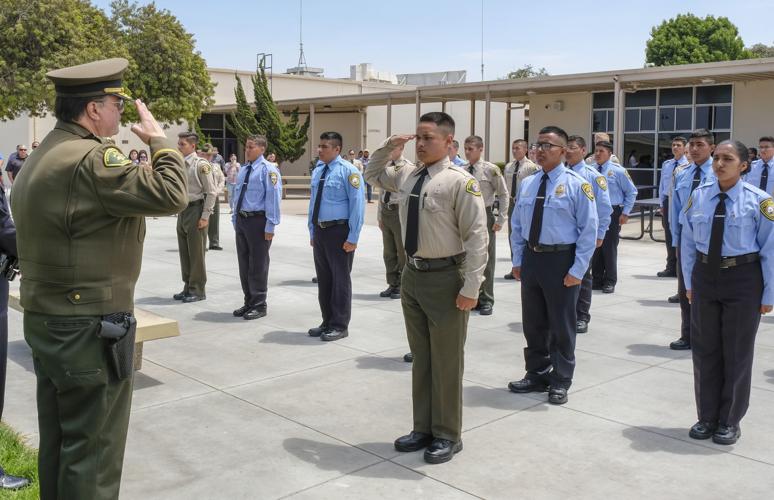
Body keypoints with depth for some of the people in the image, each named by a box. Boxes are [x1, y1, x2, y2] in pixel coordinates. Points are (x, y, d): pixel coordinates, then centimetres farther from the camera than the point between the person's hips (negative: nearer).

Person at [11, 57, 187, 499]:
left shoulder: (43, 157, 12)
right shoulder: (90, 159, -21)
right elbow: (171, 194, -27)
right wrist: (158, 138, -10)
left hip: (46, 323, 10)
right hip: (89, 330, -10)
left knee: (58, 444, 20)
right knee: (92, 454, 2)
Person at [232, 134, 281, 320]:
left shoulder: (268, 170, -10)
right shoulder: (243, 170, 14)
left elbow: (273, 198, -15)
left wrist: (270, 226, -18)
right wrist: (235, 219, 16)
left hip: (258, 221, -8)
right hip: (242, 220, 8)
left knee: (258, 265, -1)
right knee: (243, 263, 14)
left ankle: (259, 305, 10)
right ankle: (249, 302, 26)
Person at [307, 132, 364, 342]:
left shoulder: (348, 171, -11)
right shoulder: (317, 171, 10)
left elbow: (357, 205, -13)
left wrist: (352, 238, -15)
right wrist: (312, 232, 15)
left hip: (339, 231, -7)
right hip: (320, 230, 7)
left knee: (340, 279, 1)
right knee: (323, 278, 14)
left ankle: (340, 325, 12)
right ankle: (327, 322, 27)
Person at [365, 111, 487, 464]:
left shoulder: (459, 181, -14)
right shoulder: (407, 176, 7)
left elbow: (477, 236, -16)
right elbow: (372, 175, 27)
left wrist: (471, 287, -19)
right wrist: (388, 147, 8)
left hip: (445, 278, -7)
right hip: (412, 275, 7)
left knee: (446, 362, 5)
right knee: (420, 357, 17)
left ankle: (447, 435, 21)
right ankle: (423, 428, 31)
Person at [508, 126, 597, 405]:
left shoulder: (576, 184, -9)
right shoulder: (528, 184, 8)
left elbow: (588, 230, -10)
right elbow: (517, 225, 14)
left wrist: (577, 270, -14)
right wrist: (518, 260, 7)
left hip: (561, 260, -5)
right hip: (531, 258, 5)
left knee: (561, 325, 7)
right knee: (533, 323, 14)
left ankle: (560, 382, 22)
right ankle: (537, 375, 31)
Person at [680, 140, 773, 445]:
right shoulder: (699, 196, -2)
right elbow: (688, 242, 6)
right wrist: (689, 283, 6)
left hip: (743, 278, -3)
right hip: (705, 275, 3)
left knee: (737, 351, 9)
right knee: (704, 349, 12)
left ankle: (729, 421, 27)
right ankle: (707, 417, 29)